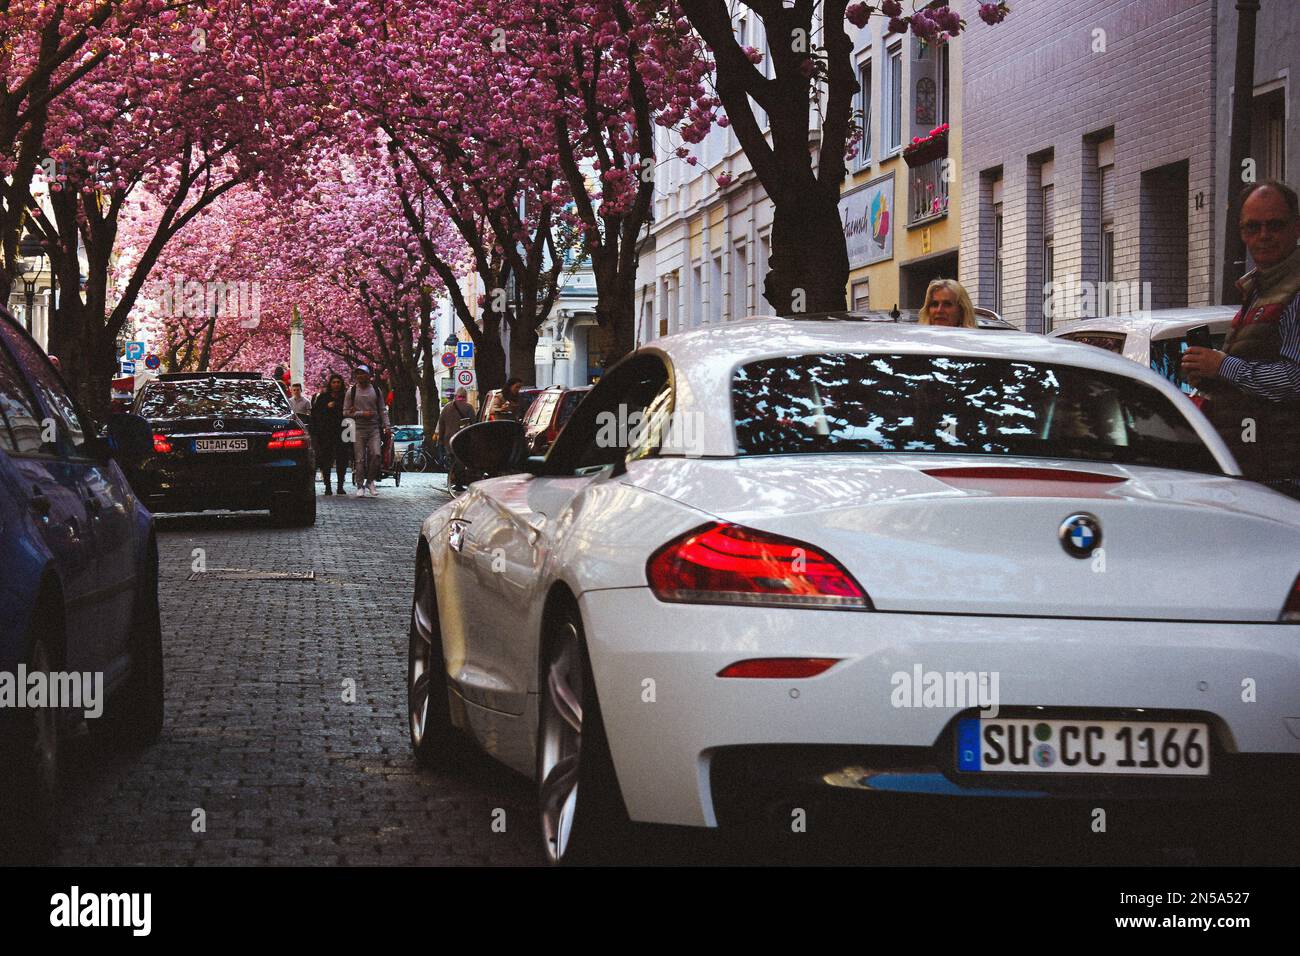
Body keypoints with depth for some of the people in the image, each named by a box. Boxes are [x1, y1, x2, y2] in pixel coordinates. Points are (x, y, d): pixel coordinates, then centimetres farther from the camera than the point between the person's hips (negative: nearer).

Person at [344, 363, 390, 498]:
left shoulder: (376, 390, 9)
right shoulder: (352, 391, 3)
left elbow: (383, 410, 12)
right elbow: (346, 412, 2)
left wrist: (386, 426, 2)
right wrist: (361, 414, -10)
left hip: (374, 428, 1)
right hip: (359, 428, -1)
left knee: (376, 454, -12)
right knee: (360, 459, -1)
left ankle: (370, 481, 6)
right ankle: (360, 486, 6)